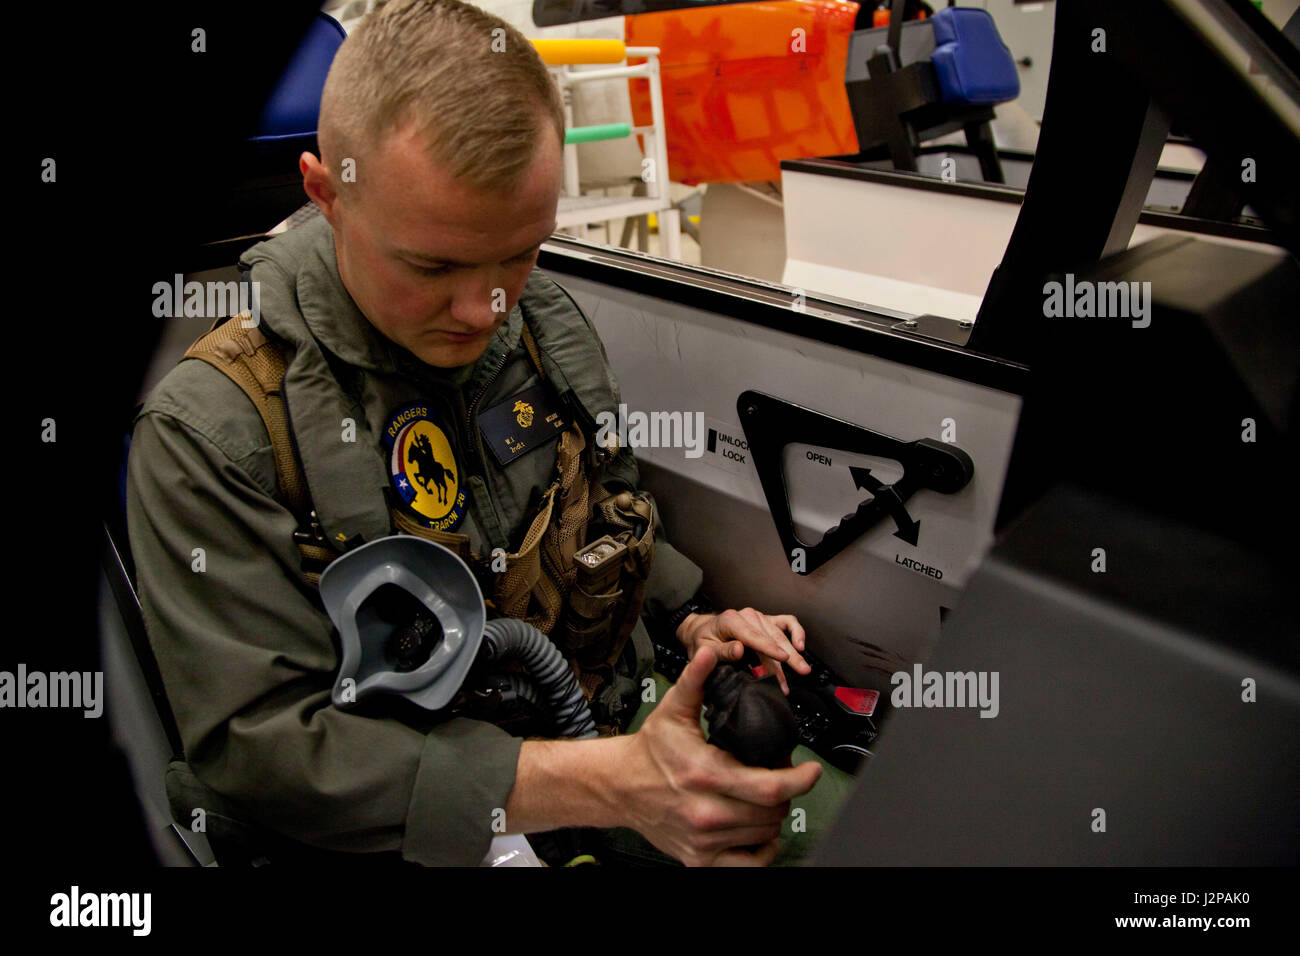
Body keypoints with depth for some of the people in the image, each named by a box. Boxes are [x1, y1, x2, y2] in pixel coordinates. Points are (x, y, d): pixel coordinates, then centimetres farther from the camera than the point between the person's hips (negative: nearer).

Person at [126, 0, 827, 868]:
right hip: (428, 841, -6)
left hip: (627, 727, 6)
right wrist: (604, 787, -27)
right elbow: (259, 742, -21)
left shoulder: (547, 325, 1)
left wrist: (693, 623, -2)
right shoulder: (206, 435, -17)